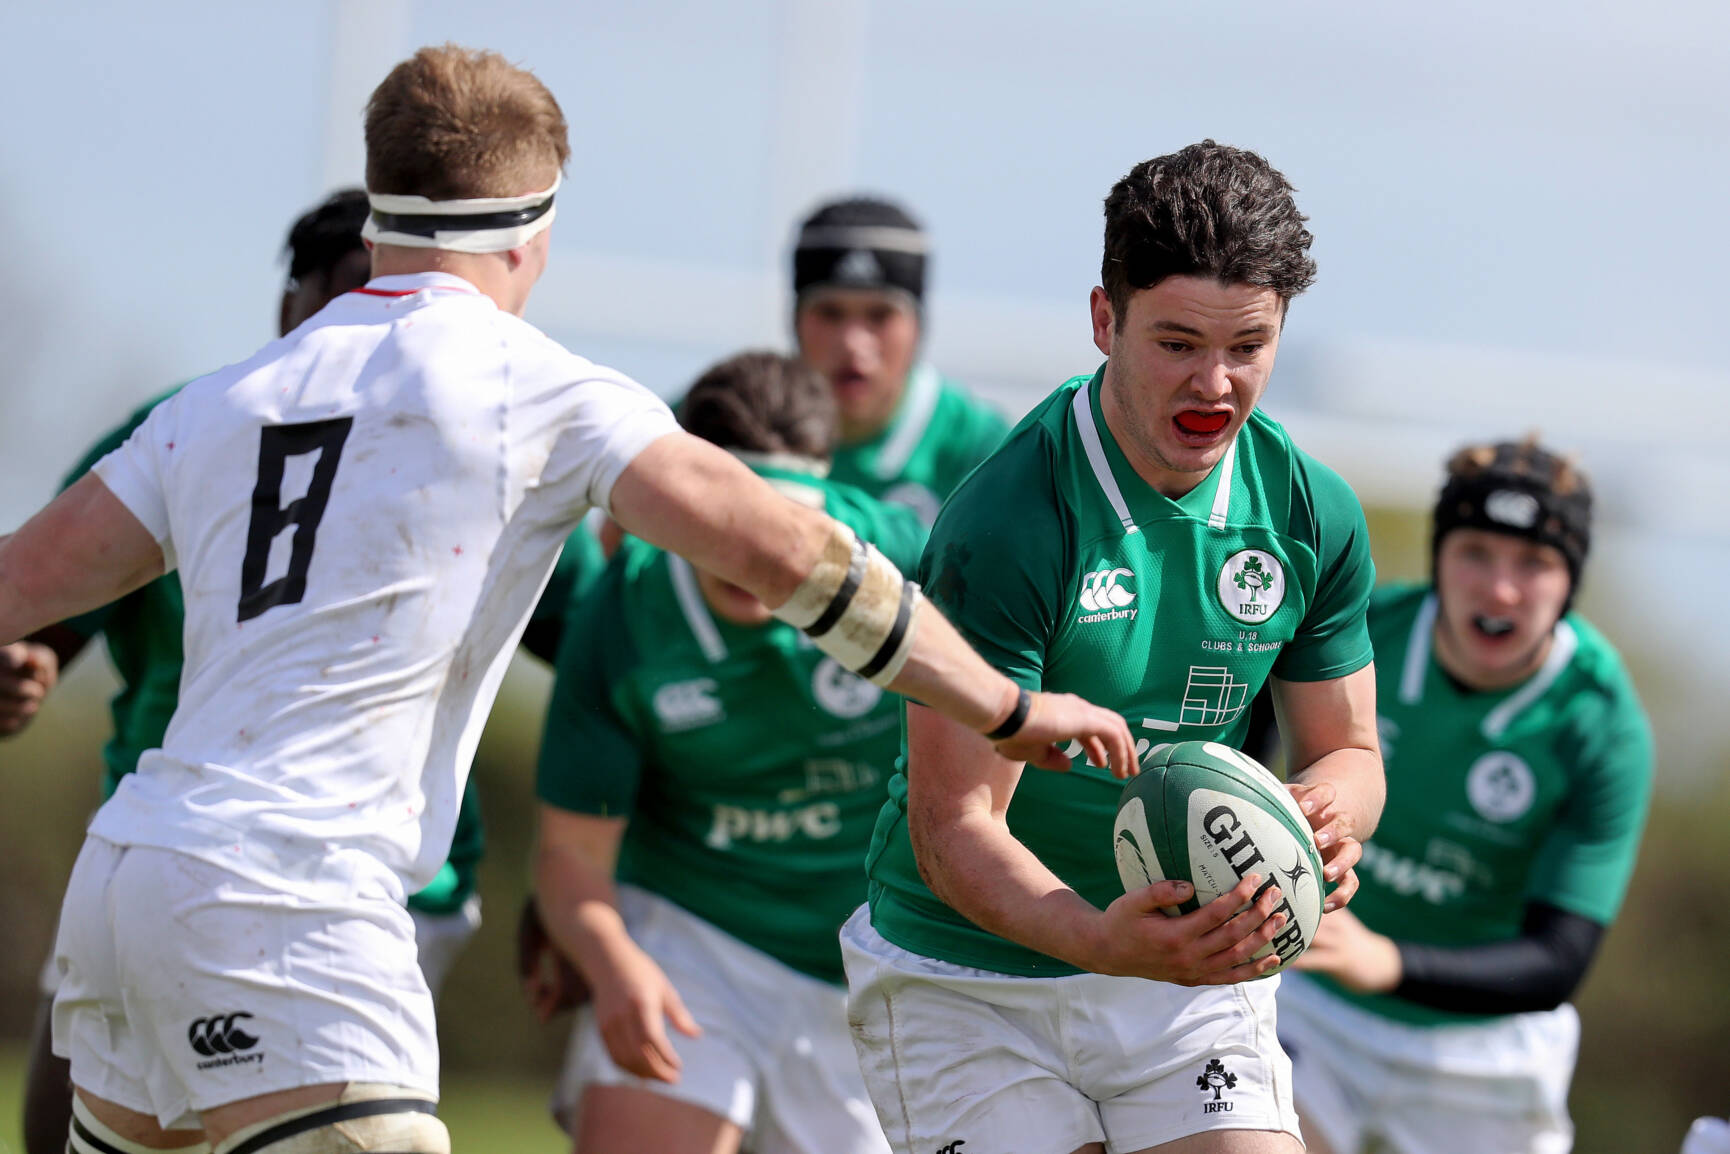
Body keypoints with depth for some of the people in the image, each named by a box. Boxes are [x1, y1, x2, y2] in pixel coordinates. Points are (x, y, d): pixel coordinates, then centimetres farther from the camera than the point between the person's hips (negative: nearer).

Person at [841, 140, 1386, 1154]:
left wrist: (1329, 811, -18)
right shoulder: (1002, 526, -21)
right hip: (968, 981, -4)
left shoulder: (1314, 513, -3)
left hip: (1197, 968, 4)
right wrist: (1106, 941, -40)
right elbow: (954, 825, -22)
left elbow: (1348, 748, 7)